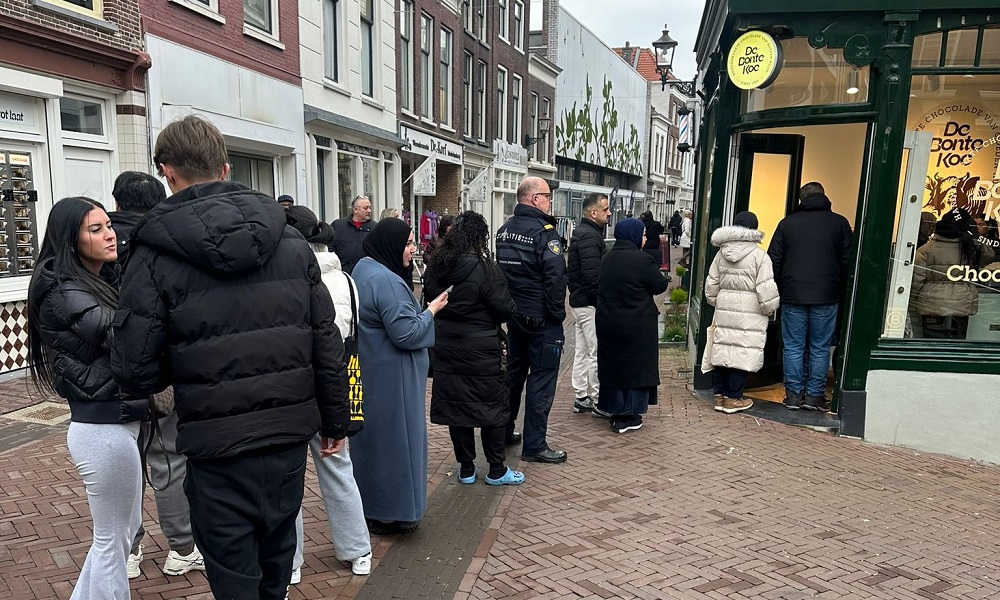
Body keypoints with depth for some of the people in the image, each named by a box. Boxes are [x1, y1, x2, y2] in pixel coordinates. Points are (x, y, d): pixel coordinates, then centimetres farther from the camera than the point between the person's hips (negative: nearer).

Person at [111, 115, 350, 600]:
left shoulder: (156, 255, -10)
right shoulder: (292, 242, 0)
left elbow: (136, 373, -11)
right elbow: (327, 342, 1)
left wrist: (182, 366, 12)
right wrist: (335, 420, 11)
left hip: (219, 447, -4)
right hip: (291, 433, 4)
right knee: (277, 556, 25)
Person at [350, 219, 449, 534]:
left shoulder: (363, 270, 8)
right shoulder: (386, 281, -24)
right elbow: (406, 333, -24)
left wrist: (421, 311, 14)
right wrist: (431, 310, -11)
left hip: (371, 372, 10)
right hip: (390, 378, -10)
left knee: (373, 437, 20)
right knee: (392, 439, 3)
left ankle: (371, 504, 35)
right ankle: (389, 513, 17)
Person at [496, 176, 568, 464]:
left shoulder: (504, 230, 8)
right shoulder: (544, 231, -17)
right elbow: (556, 277, -23)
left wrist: (507, 307, 17)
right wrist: (558, 312, -11)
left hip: (514, 314, 8)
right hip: (542, 319, -8)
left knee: (514, 373, 19)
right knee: (541, 379, 0)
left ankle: (504, 432, 30)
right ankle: (534, 445, 6)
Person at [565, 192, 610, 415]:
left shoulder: (581, 232, 15)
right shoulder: (590, 236, -18)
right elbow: (593, 275, -24)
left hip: (578, 301, 11)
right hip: (590, 303, -11)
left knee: (582, 351, 15)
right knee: (597, 353, -2)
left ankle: (582, 398, 23)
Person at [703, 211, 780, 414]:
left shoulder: (721, 253, 5)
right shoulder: (760, 256, -9)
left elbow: (711, 285, 9)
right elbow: (766, 290, -12)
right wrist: (769, 309, 4)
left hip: (724, 312, 5)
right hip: (750, 316, -5)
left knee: (722, 350, 10)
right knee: (743, 354, 2)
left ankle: (720, 395, 18)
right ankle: (733, 398, 7)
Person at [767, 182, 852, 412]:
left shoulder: (787, 223, 3)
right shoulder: (839, 223, 3)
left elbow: (774, 261, 3)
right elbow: (847, 261, 3)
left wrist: (779, 291, 11)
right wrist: (840, 291, 13)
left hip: (793, 297, 0)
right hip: (826, 298, 0)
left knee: (793, 347, 6)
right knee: (820, 348, 7)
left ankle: (794, 394, 9)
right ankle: (815, 395, 11)